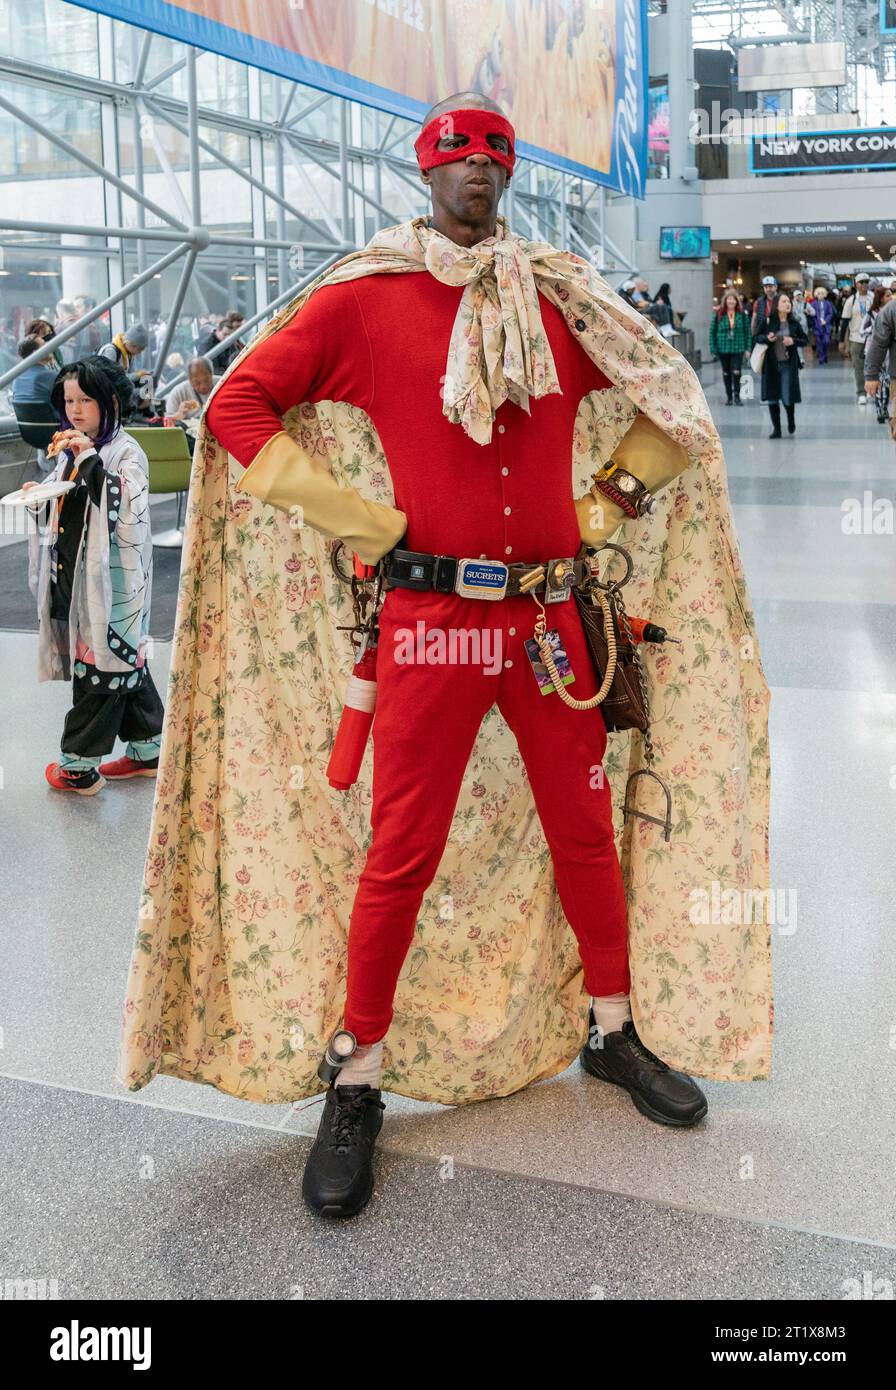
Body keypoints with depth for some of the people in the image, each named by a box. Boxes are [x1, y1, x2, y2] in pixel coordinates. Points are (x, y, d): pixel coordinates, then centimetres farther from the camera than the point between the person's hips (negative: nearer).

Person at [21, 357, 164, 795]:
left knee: (97, 665, -2)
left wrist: (91, 462, -27)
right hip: (73, 576, 8)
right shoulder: (71, 450, 12)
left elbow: (126, 511, -25)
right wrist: (41, 499, 2)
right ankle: (148, 749, 26)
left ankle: (79, 764, 8)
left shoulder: (126, 453, -11)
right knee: (124, 662, 15)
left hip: (110, 582, -8)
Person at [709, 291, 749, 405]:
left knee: (736, 372, -6)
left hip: (738, 349, -1)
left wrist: (747, 348, -1)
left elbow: (747, 331, 4)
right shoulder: (718, 315, -3)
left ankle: (737, 396, 5)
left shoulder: (742, 315, 0)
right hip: (723, 349, 1)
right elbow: (712, 332, 0)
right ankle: (728, 396, 20)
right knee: (726, 373, 9)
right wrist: (713, 349, -6)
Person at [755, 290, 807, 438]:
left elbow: (804, 340, 8)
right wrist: (767, 338, -14)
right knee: (772, 397, 3)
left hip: (788, 364, 0)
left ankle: (791, 420, 27)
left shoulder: (794, 323, 1)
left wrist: (793, 341, -12)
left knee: (788, 396, -4)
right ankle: (776, 429, 15)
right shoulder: (768, 321, -2)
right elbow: (757, 337, 6)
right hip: (771, 363, 0)